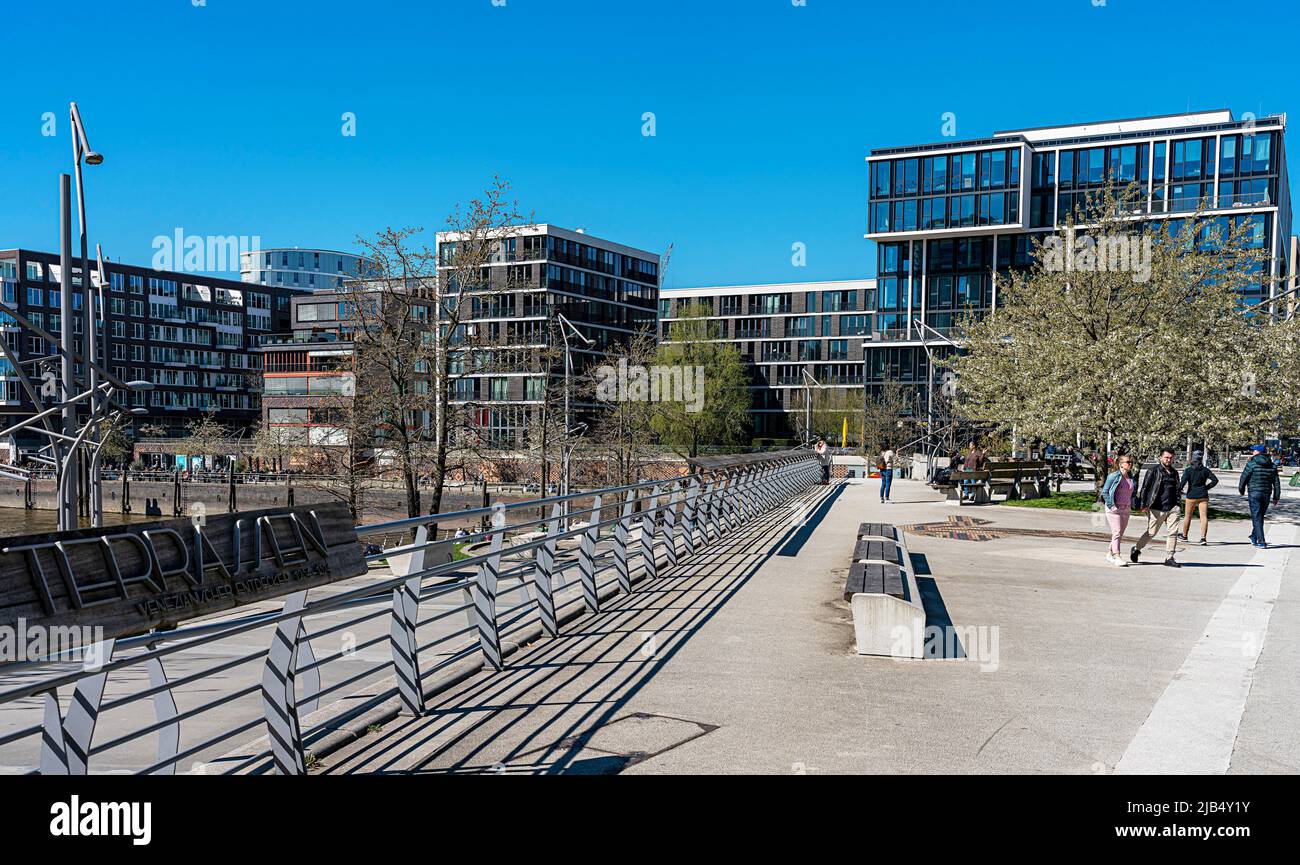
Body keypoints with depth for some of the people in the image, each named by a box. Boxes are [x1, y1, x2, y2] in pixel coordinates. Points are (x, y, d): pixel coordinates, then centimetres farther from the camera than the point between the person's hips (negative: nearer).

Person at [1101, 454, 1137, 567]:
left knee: (1120, 534, 10)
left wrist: (1131, 506, 10)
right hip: (1114, 509, -7)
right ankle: (1117, 557, -12)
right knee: (1116, 533, -11)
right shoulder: (1114, 476, -9)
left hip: (1126, 509, 7)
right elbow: (1104, 492, -7)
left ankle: (1110, 555, 21)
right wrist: (1111, 505, -13)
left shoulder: (1131, 478, 10)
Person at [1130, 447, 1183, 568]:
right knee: (1151, 532, 4)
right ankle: (1136, 549, 26)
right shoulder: (1154, 471, -4)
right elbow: (1145, 488, -5)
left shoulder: (1174, 473, 15)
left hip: (1172, 508, 5)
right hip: (1157, 509, -5)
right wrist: (1143, 504, -11)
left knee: (1173, 533, -4)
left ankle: (1169, 558, 3)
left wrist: (1177, 504, 18)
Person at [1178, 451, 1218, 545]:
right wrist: (1207, 487, 9)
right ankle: (1203, 538, -13)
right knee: (1204, 516, -2)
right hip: (1203, 495, 1)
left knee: (1188, 516, 14)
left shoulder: (1188, 470, -6)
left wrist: (1178, 490, -2)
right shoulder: (1205, 470, 1)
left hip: (1191, 495, -1)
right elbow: (1215, 480, -1)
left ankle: (1185, 536, 26)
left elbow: (1183, 482, -16)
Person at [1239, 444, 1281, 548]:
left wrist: (1241, 490, 12)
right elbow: (1277, 483, 10)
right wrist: (1276, 497, 16)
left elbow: (1243, 478, -5)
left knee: (1256, 518, -3)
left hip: (1254, 493, -5)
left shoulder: (1251, 464, -9)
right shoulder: (1272, 466, 8)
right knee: (1260, 517, 18)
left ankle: (1261, 542, -10)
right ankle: (1254, 538, 30)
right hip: (1266, 494, 5)